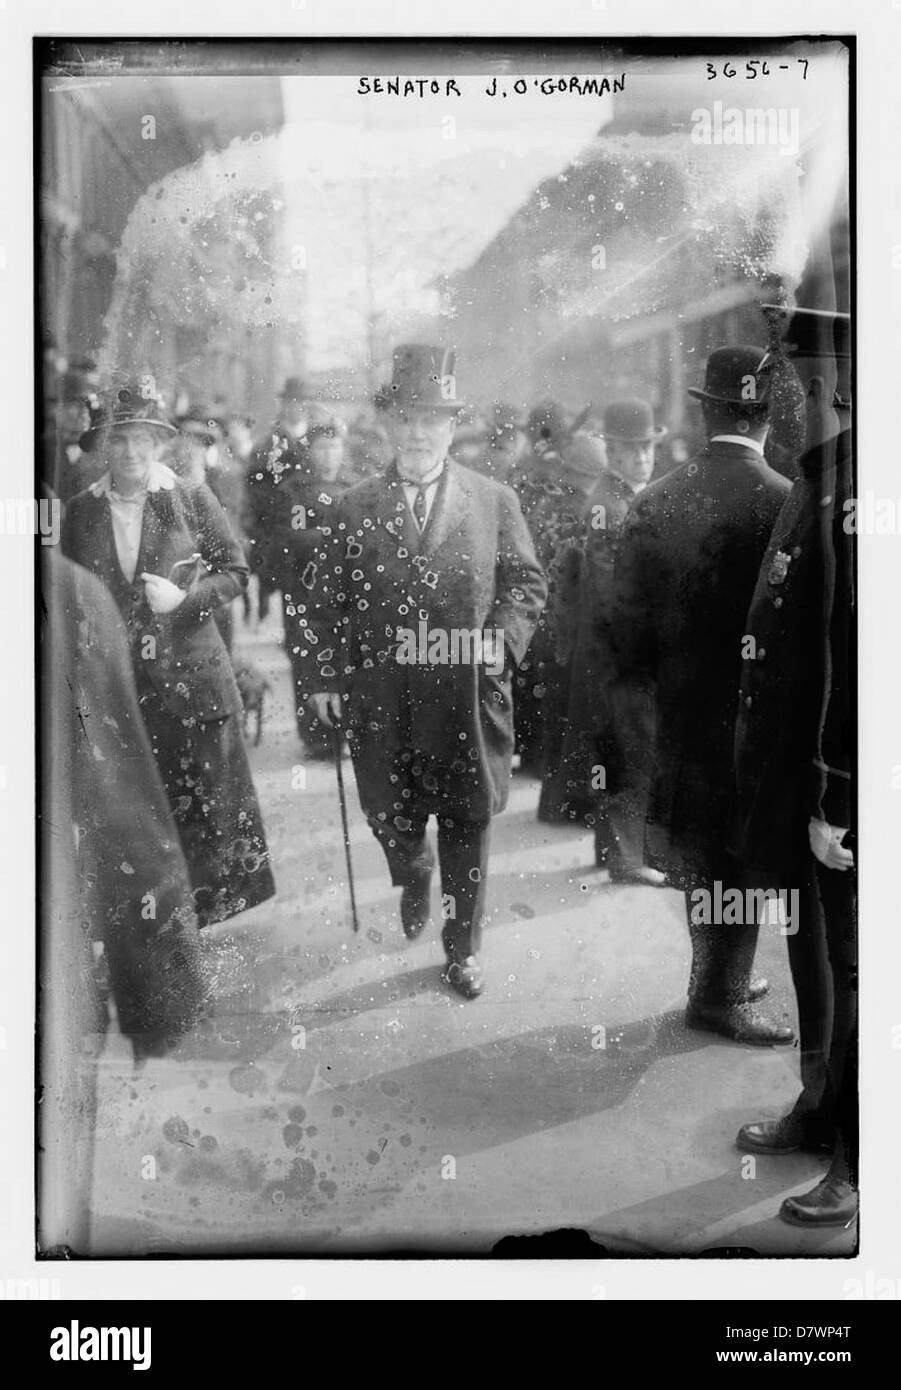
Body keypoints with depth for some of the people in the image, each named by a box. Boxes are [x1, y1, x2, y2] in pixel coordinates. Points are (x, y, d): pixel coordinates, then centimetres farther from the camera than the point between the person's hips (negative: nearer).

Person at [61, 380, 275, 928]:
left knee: (210, 795, 5)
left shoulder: (192, 498, -2)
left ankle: (213, 907, 25)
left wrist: (183, 597, -14)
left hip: (192, 674, -2)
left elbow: (236, 571, 1)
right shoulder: (80, 512, 5)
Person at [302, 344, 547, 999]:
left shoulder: (494, 501, 5)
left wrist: (502, 639, -11)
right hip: (382, 696, 1)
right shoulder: (356, 508, 6)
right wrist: (328, 675, -2)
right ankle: (415, 875, 45)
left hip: (468, 693, 0)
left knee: (467, 824, 8)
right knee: (389, 816, 8)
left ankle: (463, 947, 27)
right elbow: (327, 600, 7)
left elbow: (527, 584, 6)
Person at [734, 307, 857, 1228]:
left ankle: (860, 1167, 22)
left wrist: (834, 802, -22)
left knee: (848, 970, 5)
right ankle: (818, 1113, 41)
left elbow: (855, 665, -24)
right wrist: (778, 793, 15)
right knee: (809, 957, 22)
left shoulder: (854, 497, -20)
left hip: (830, 793, -9)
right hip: (783, 778, 9)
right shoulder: (813, 484, 10)